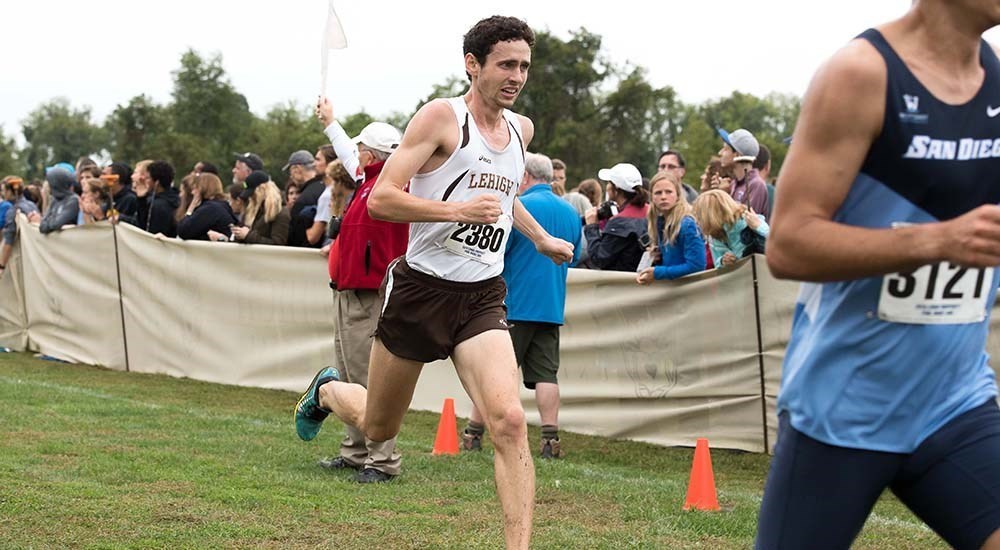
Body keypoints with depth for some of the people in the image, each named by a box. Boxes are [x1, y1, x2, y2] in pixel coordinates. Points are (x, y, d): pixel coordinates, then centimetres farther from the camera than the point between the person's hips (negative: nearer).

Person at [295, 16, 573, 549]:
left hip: (482, 299, 4)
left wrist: (541, 238, 37)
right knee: (378, 428, 14)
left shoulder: (521, 128, 11)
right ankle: (327, 390, 49)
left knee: (508, 420, -19)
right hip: (421, 289, -4)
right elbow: (381, 198, -19)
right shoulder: (442, 116, -11)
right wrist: (457, 210, -28)